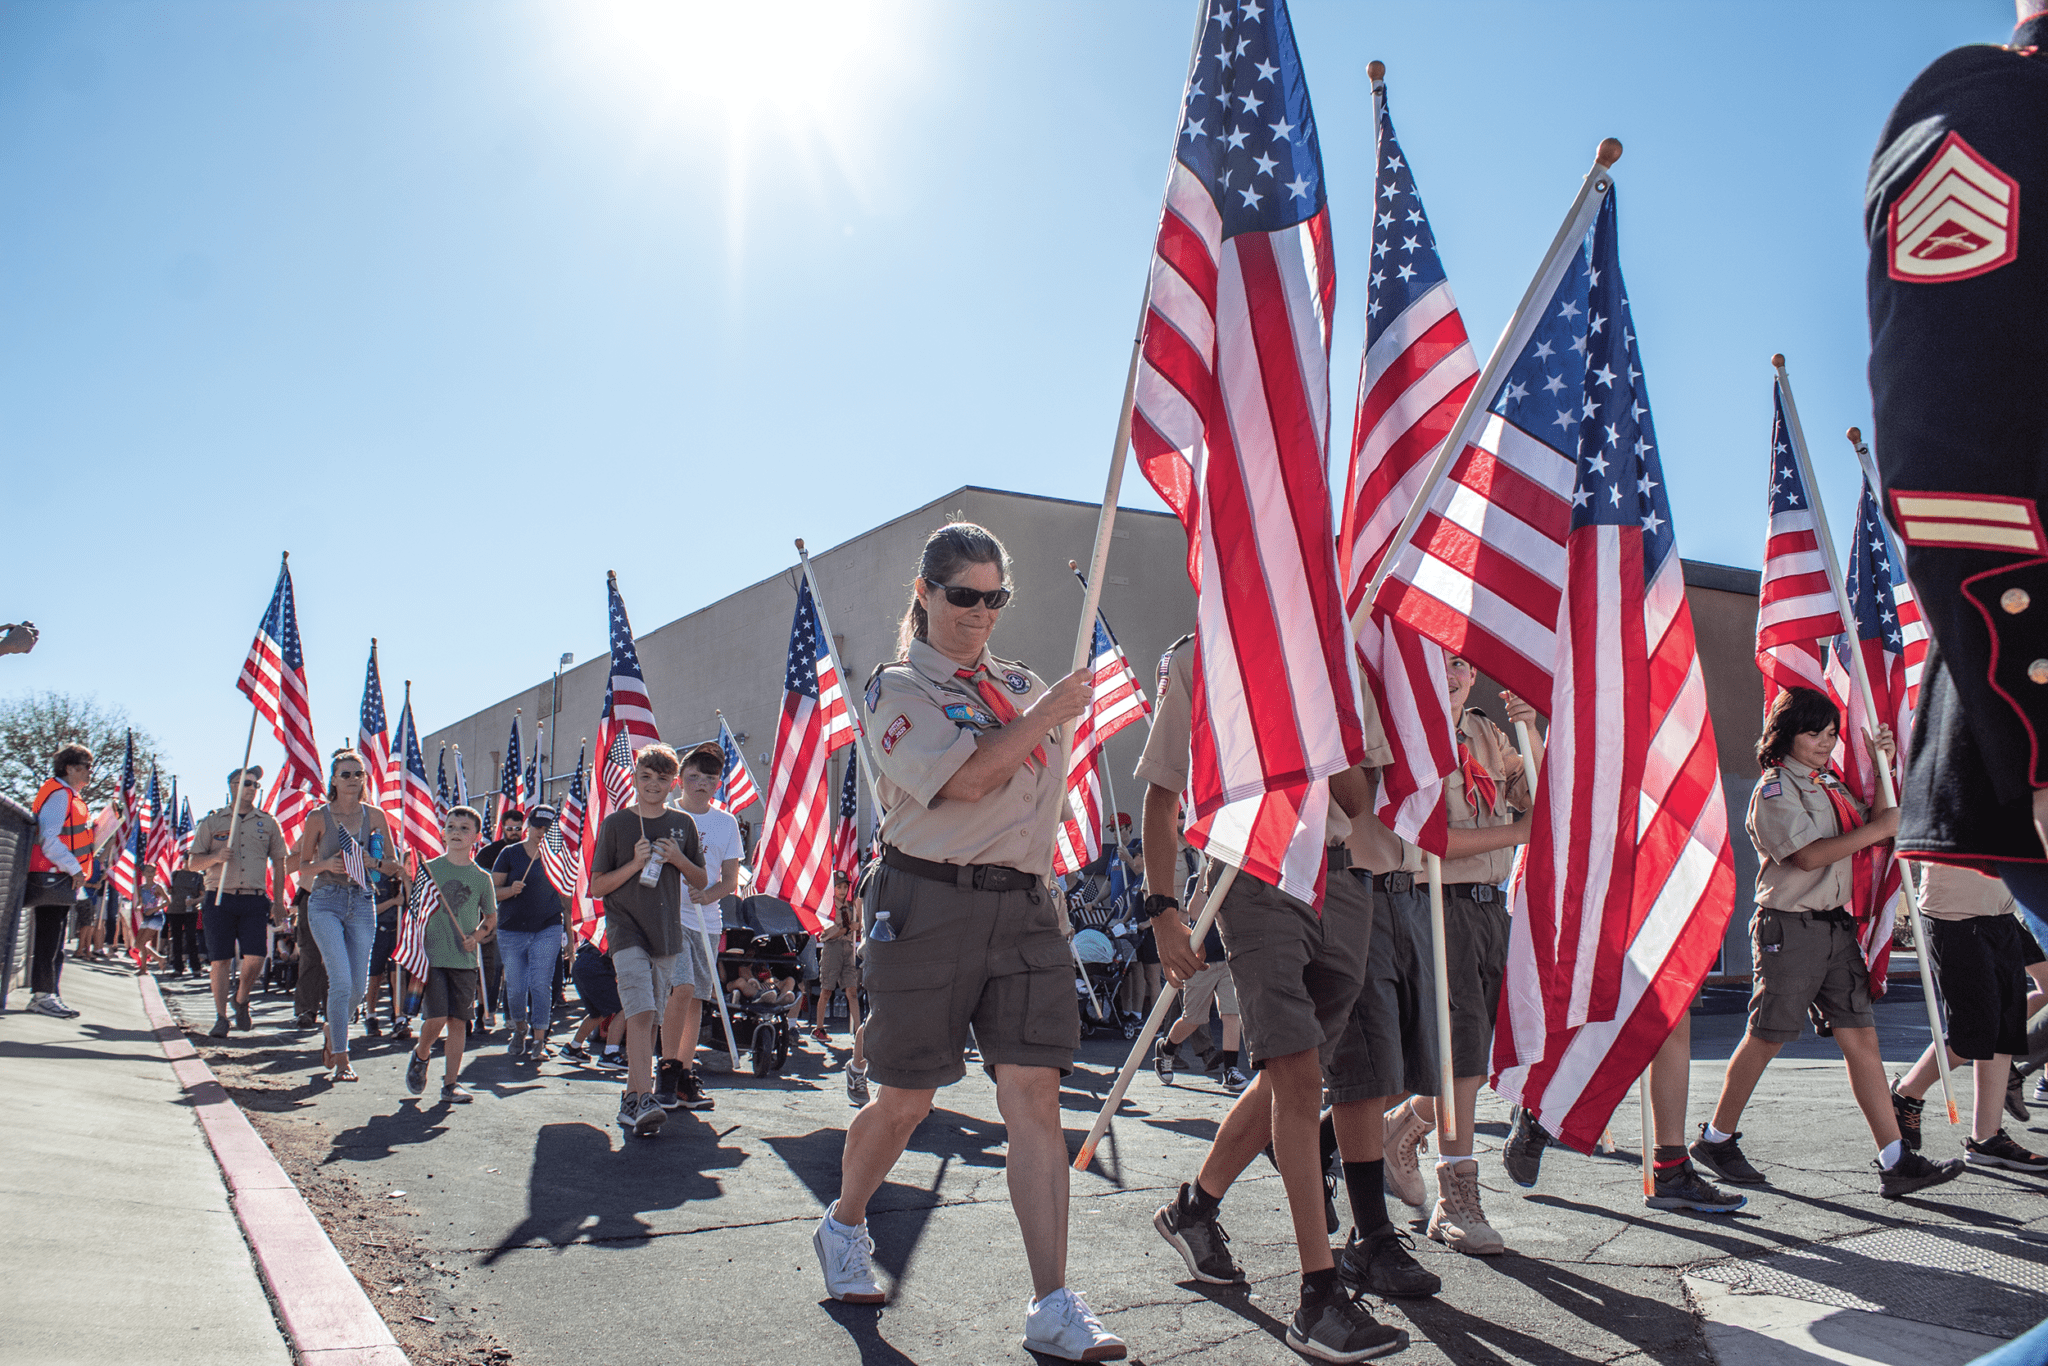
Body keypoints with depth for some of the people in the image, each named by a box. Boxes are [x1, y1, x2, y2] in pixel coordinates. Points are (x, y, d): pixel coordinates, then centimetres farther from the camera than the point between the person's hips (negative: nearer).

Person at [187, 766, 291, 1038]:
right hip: (220, 899, -1)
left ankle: (241, 1000, 19)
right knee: (219, 960, -2)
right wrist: (216, 857, -13)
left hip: (254, 900, 1)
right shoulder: (212, 821, 9)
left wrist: (279, 901, 9)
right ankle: (221, 1018, 9)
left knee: (255, 958, -9)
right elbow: (193, 863, 9)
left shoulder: (268, 822, 12)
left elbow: (278, 863, 16)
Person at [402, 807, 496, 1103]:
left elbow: (491, 916, 16)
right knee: (437, 1018, -10)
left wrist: (477, 935, -2)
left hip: (465, 960, 2)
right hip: (433, 956, -2)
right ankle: (420, 1055, 21)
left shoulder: (482, 877, 6)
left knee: (458, 1022, 2)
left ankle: (450, 1083, 11)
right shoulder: (430, 869, 2)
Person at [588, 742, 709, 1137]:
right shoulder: (616, 823, 1)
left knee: (649, 1019, 9)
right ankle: (644, 1101, -24)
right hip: (626, 930, -4)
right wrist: (635, 863, -13)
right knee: (640, 1013, -19)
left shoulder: (682, 823, 10)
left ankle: (631, 1099, 19)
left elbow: (700, 881, 14)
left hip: (667, 934, 4)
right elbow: (597, 886, 0)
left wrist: (678, 859, -5)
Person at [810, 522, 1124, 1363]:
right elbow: (964, 778, -17)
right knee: (905, 1101, 7)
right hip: (929, 905, -4)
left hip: (1025, 907, 4)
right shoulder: (897, 688, -1)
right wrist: (1043, 717, -10)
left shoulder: (1022, 685, 17)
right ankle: (843, 1228, 36)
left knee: (1034, 1096, -5)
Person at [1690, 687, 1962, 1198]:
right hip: (1789, 927, -7)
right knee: (1766, 1037, 1)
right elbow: (1808, 855, -19)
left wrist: (1880, 768, 13)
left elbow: (1868, 821, 26)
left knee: (1861, 1037, 2)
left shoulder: (1830, 783, 16)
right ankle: (1716, 1139, 15)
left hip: (1837, 925, 7)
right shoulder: (1774, 789, -9)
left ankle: (1895, 1163, 3)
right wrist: (1877, 829, -16)